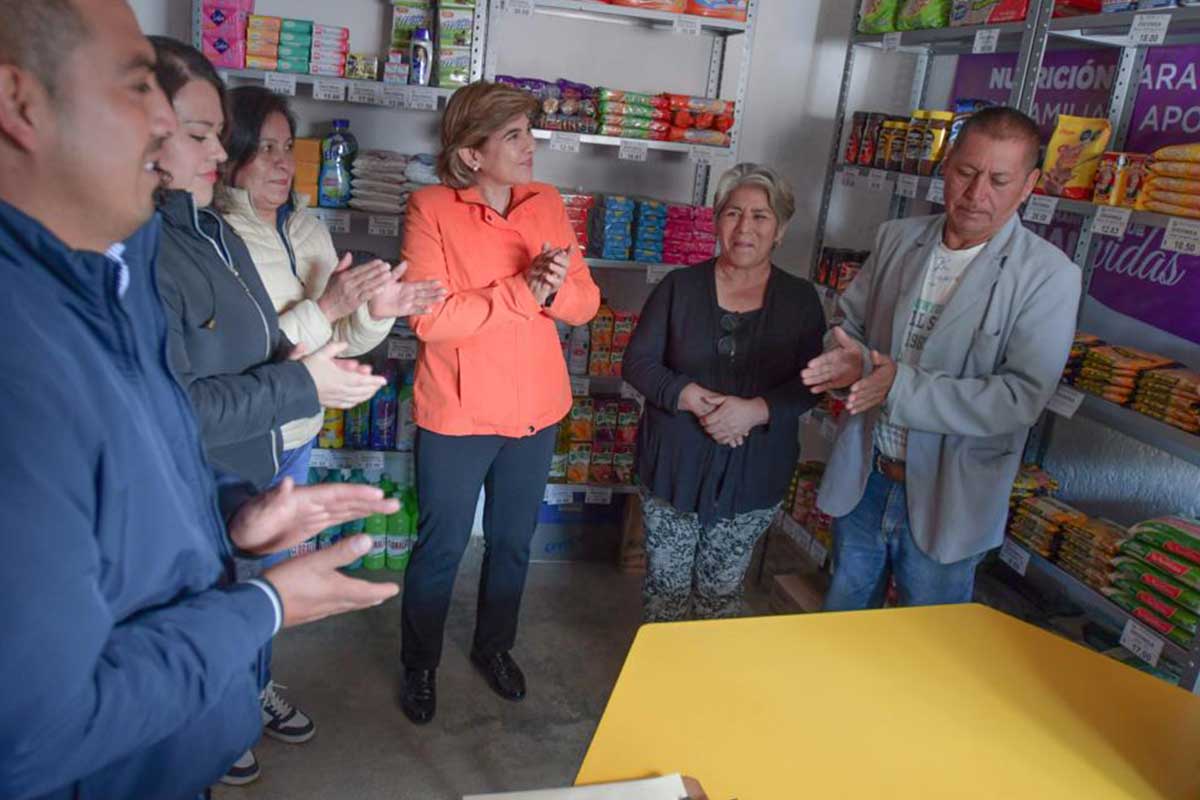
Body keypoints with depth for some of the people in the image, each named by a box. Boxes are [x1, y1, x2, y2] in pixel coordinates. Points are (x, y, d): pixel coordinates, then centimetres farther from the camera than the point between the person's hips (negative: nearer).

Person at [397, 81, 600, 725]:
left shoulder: (548, 203, 1)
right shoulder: (431, 210, -13)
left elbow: (586, 303, 1)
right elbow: (431, 319, -22)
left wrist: (558, 287, -21)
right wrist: (522, 291, -25)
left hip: (536, 409, 5)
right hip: (457, 413, -4)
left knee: (513, 541, 20)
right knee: (441, 549, 12)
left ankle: (494, 646, 45)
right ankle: (419, 664, 36)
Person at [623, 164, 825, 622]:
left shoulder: (800, 300, 0)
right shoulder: (680, 287, -2)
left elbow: (809, 386, -3)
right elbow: (638, 361, -4)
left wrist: (757, 410, -21)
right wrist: (693, 399, -19)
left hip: (753, 476, 0)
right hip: (674, 465, 0)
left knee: (722, 589, 13)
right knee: (666, 583, 11)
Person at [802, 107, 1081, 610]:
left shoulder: (1048, 275, -14)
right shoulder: (897, 238, 0)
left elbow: (1022, 396, -20)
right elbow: (851, 322, 10)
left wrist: (902, 386, -29)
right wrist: (851, 357, -15)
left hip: (945, 501, -4)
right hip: (862, 478, 4)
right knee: (840, 632, 23)